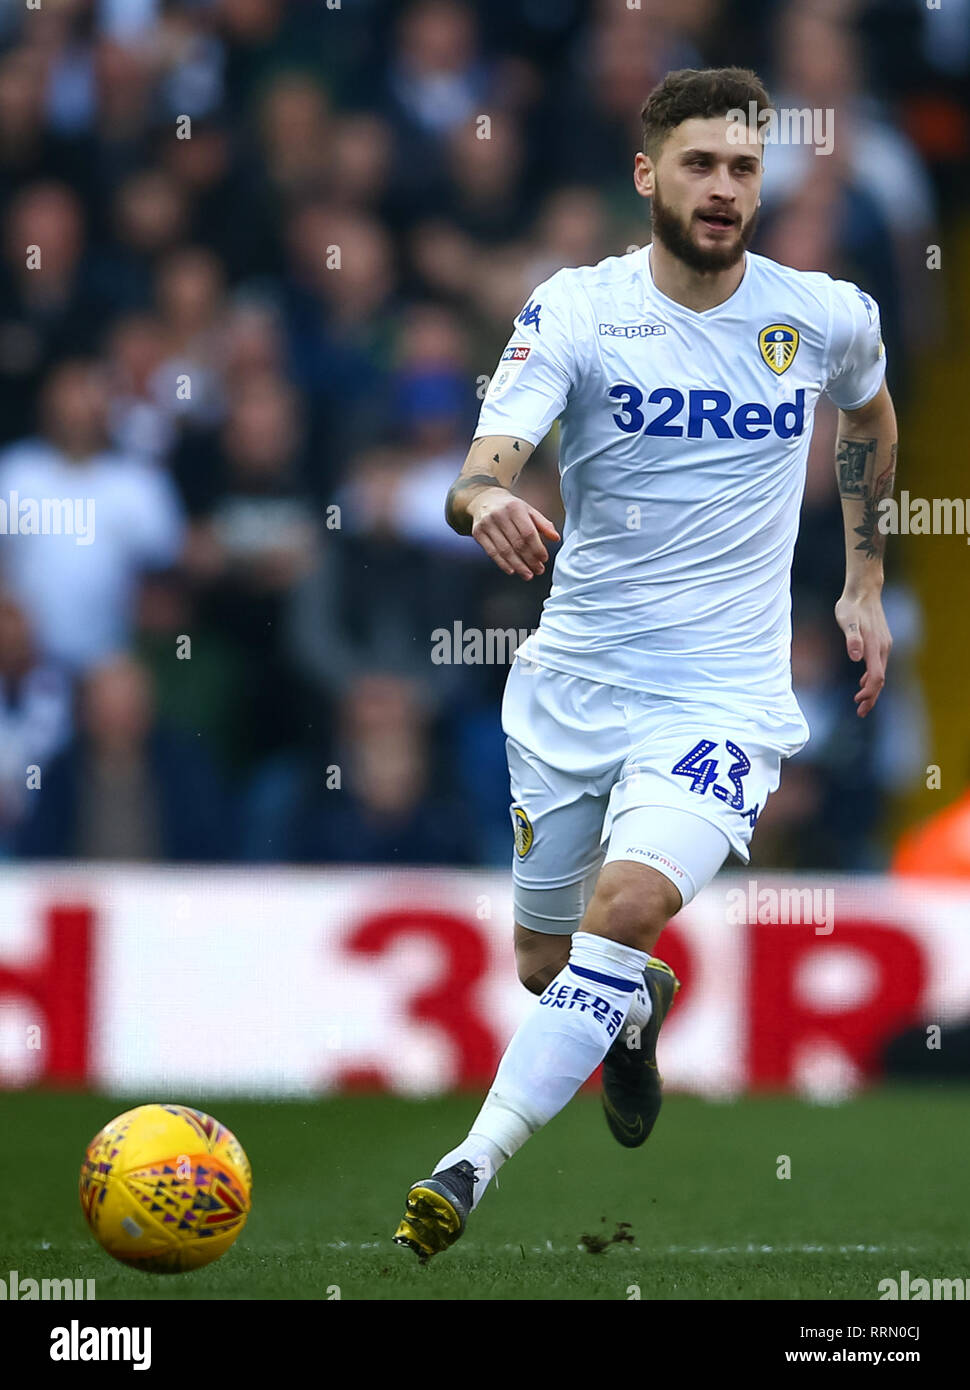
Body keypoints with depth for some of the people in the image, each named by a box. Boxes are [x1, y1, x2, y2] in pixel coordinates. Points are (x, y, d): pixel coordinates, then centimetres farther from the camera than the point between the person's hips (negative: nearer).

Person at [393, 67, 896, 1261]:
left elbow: (870, 414, 22)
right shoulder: (576, 311, -9)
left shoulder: (826, 319, -3)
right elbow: (482, 469, -23)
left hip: (722, 698, -1)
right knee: (547, 962, 15)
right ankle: (639, 1008, 54)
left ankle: (472, 1167, -25)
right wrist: (487, 500, -47)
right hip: (570, 685, 1)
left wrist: (864, 582, 21)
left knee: (628, 904, -28)